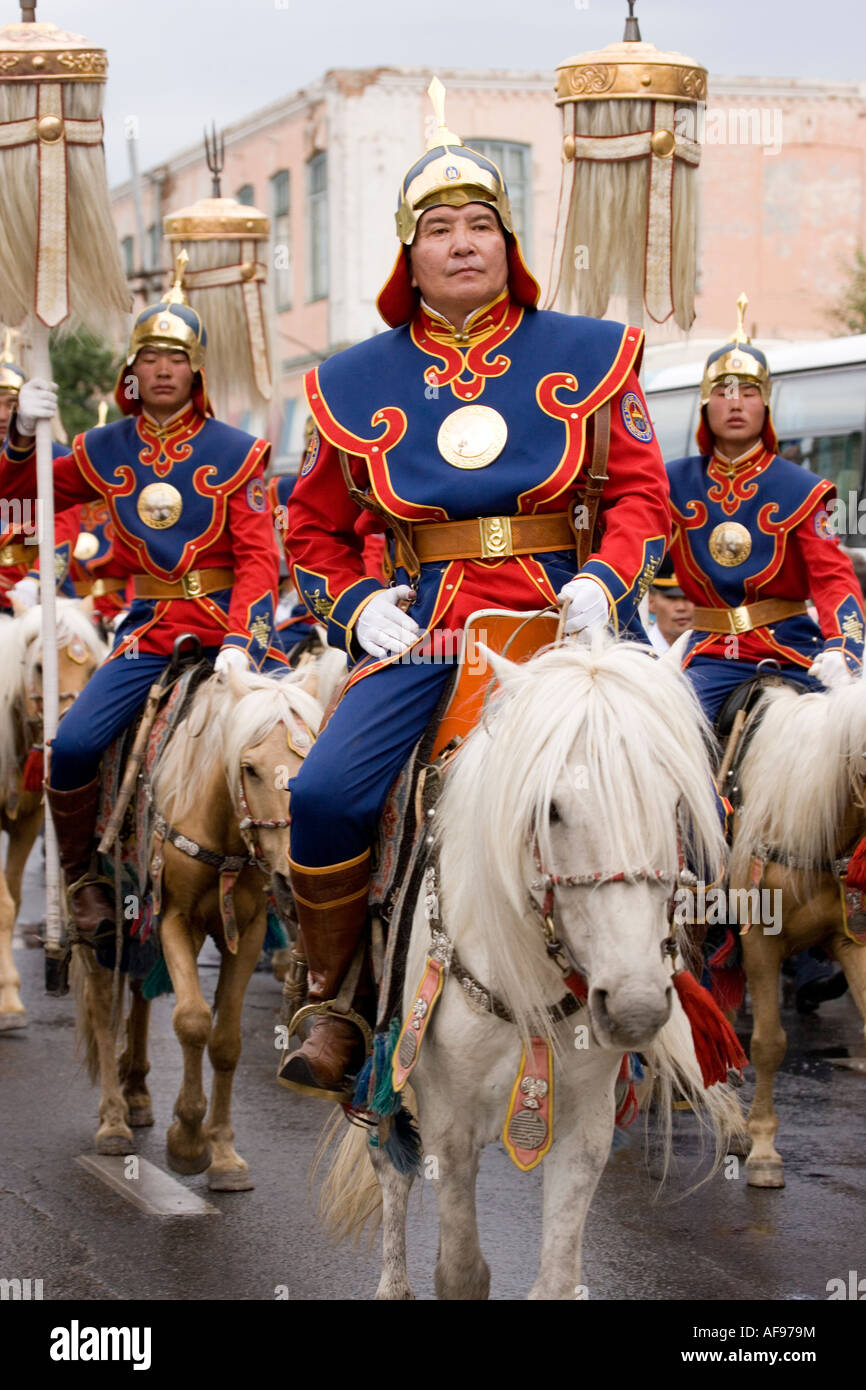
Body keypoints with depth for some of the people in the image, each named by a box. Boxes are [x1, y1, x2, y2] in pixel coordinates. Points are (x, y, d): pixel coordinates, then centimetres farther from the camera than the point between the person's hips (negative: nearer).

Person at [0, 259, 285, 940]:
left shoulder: (237, 451, 0)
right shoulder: (106, 451, 9)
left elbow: (259, 558, -6)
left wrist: (240, 643, -21)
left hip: (229, 622, -2)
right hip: (149, 629, 2)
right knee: (72, 746, -16)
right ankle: (81, 876, 6)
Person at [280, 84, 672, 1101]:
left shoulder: (587, 357, 10)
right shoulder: (358, 384, 12)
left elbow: (642, 491, 11)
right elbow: (312, 528, 20)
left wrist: (604, 582, -8)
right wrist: (356, 605, 1)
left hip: (564, 613, 0)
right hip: (422, 625, 1)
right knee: (324, 794, -22)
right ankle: (337, 1005, -1)